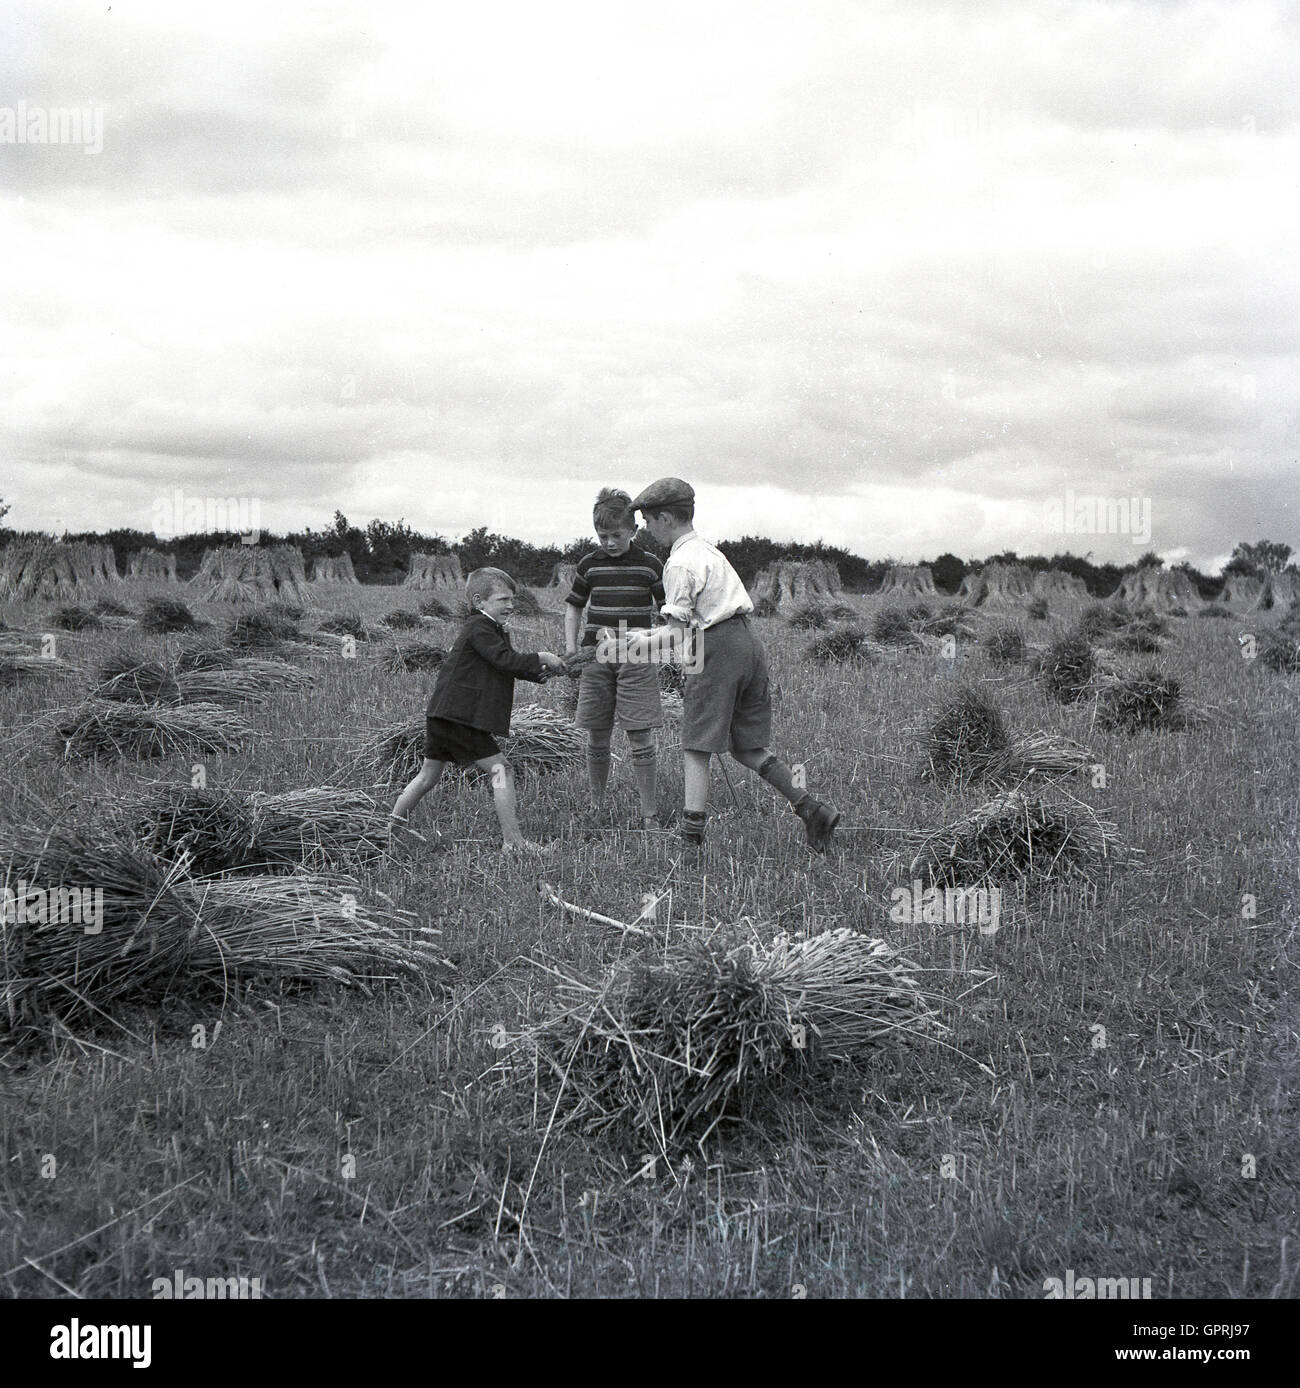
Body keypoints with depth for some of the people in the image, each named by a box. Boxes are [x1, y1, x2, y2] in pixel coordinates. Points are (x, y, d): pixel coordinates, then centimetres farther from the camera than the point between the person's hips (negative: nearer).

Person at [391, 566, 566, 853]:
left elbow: (509, 665, 24)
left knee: (429, 775, 17)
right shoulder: (479, 628, -12)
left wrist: (539, 672, 9)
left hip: (440, 716, 11)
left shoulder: (491, 629, 21)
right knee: (501, 770, -10)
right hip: (459, 718, -11)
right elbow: (506, 660, -22)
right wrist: (541, 657, -13)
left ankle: (391, 829, 23)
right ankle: (513, 841, -11)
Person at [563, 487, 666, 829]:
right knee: (597, 738, 7)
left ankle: (648, 813, -1)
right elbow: (574, 606, 20)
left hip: (637, 657, -3)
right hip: (596, 657, 3)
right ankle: (595, 808, 20)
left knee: (641, 737, -6)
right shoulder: (589, 564, 7)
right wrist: (571, 645, 7)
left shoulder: (649, 564, 1)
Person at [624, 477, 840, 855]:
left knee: (696, 749, -4)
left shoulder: (680, 563, -9)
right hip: (748, 640, 9)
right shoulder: (708, 550, 20)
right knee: (746, 747, 15)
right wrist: (660, 634, 20)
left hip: (719, 648, -9)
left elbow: (679, 631, -11)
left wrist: (646, 643, 5)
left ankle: (691, 839, -10)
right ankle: (811, 809, 7)